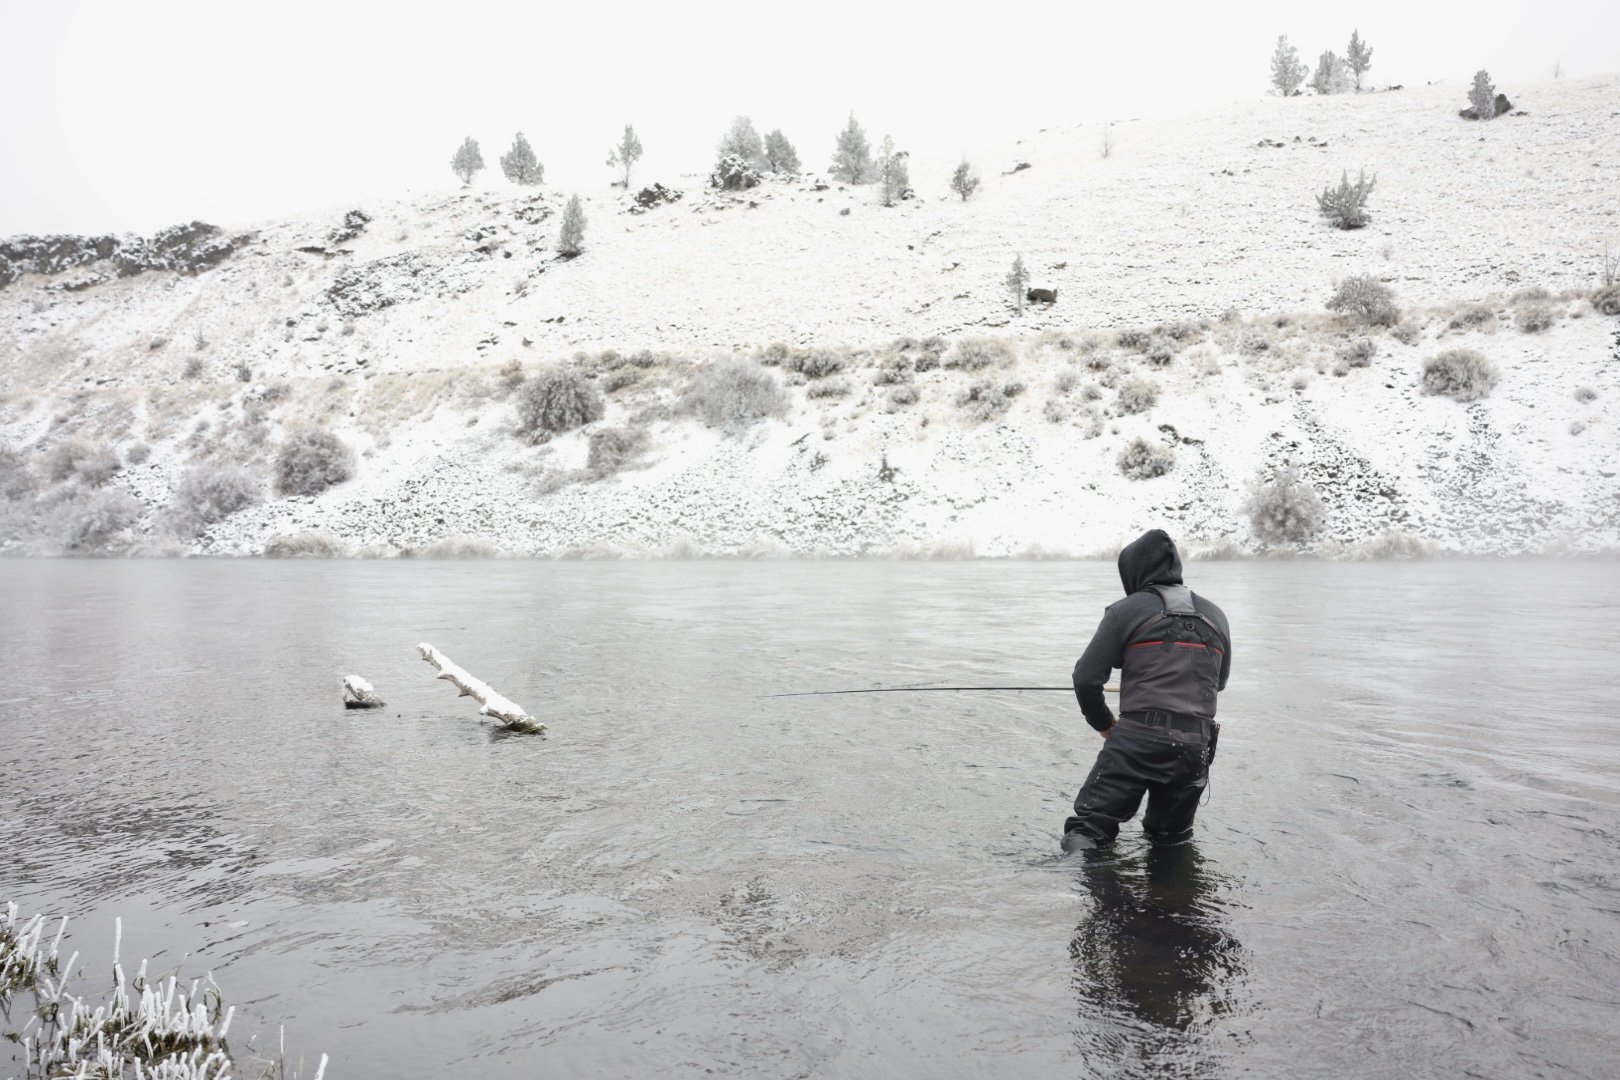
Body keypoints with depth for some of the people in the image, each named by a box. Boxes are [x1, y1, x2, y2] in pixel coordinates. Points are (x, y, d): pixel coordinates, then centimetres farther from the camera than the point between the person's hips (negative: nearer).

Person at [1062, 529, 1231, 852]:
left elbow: (1086, 678, -3)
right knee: (1170, 839, 24)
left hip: (1136, 740, -4)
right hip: (1196, 747, 5)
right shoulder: (1216, 616, 15)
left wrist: (1103, 723, 13)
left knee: (1088, 825, -2)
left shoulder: (1127, 610, -1)